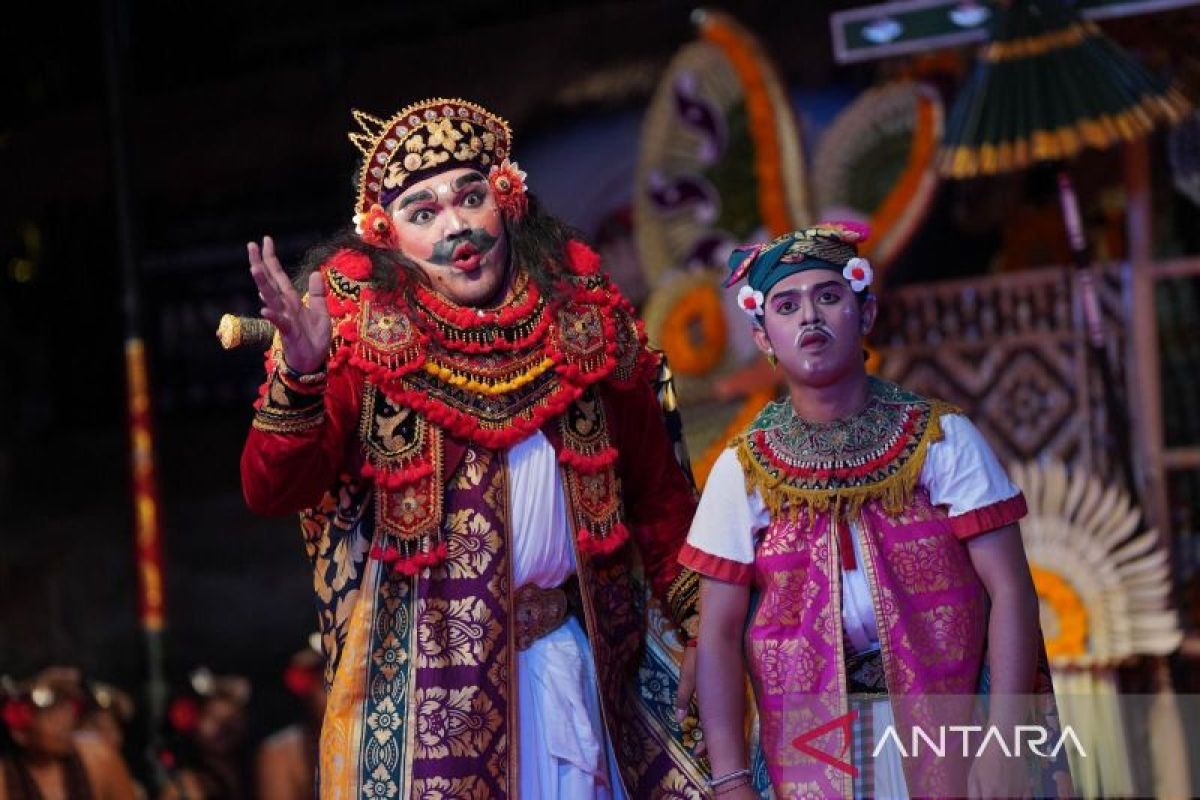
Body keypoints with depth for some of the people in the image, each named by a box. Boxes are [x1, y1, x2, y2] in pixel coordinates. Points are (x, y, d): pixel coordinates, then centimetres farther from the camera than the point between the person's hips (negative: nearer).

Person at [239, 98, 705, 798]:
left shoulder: (581, 318, 1)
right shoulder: (365, 327, -7)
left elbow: (658, 492, 8)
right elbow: (273, 492, -15)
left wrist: (699, 628, 7)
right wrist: (299, 373, -31)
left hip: (571, 654, 3)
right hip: (423, 658, -3)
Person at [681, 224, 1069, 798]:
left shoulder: (944, 440, -3)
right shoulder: (741, 472, 0)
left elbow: (1010, 592, -7)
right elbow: (718, 637, -1)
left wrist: (1003, 751, -16)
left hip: (949, 733, 0)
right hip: (810, 749, 1)